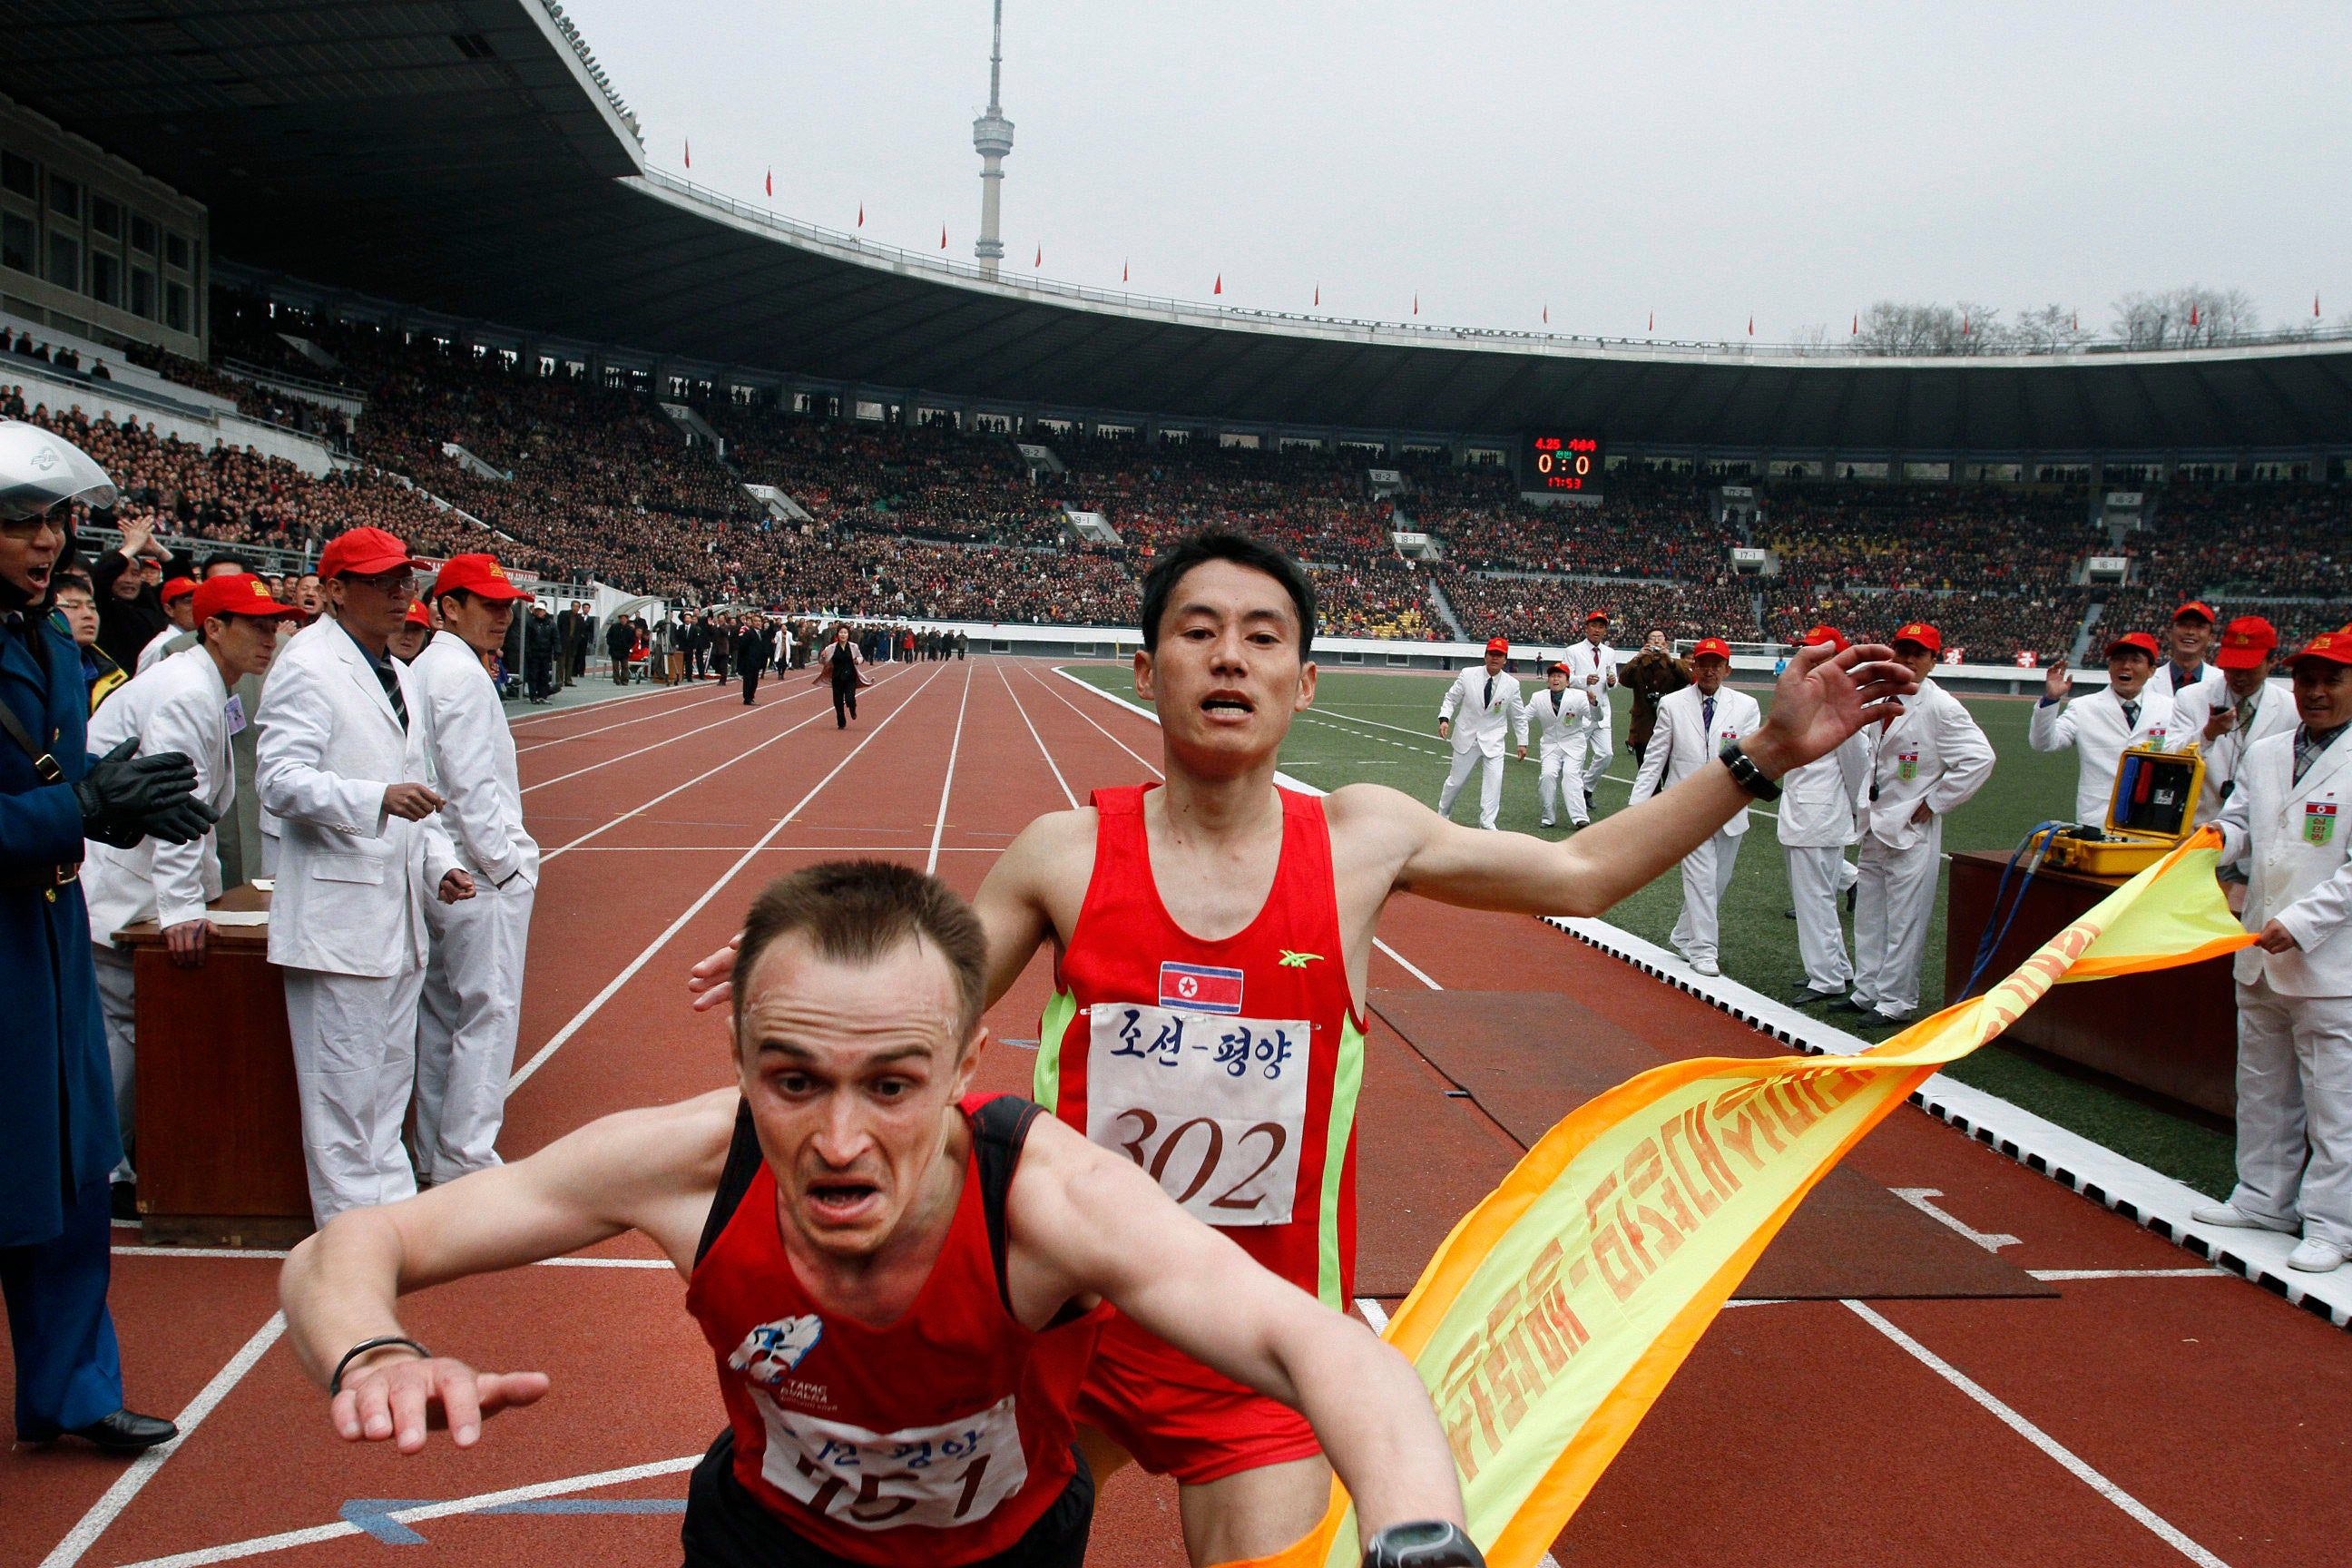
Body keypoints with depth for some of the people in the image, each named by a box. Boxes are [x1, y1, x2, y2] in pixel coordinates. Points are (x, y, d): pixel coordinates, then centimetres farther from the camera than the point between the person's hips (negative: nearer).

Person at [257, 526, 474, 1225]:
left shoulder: (399, 675, 20)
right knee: (346, 1086, -3)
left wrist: (441, 863, 14)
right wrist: (379, 799, -32)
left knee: (390, 1077, 16)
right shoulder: (308, 665, -9)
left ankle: (394, 1205, 26)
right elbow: (281, 780, -19)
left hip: (398, 916, 9)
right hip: (336, 914, -9)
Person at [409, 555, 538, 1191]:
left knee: (440, 1013, 15)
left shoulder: (420, 670, 15)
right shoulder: (462, 674, -14)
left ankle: (433, 1152, 24)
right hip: (479, 875, -10)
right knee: (489, 1011, -4)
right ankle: (465, 1159, 0)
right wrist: (509, 866, -14)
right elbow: (471, 786, -19)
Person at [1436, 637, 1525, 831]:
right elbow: (1451, 698, 2)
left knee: (1494, 779, -13)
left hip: (1493, 740, 0)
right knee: (1456, 780, 8)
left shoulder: (1512, 684, -5)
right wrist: (1444, 719, -14)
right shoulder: (1468, 675, -9)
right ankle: (1442, 814, 31)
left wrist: (1522, 742, 6)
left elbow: (1518, 716, 6)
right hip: (1466, 737, 0)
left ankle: (1487, 823, -5)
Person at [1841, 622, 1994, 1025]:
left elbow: (1980, 758, -17)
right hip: (1876, 826, 8)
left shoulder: (1941, 707, -11)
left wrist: (1935, 802, -14)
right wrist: (1868, 809, 15)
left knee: (1904, 923, -4)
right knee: (1869, 918, 14)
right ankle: (1867, 992, 24)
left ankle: (1896, 1003, 3)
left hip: (1913, 830, -8)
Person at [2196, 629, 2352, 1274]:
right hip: (2261, 954, 7)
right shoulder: (2265, 754, 10)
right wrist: (2217, 838, -6)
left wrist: (2300, 922, -21)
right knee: (2263, 1087, 17)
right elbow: (2240, 823, 18)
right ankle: (2265, 1198, 30)